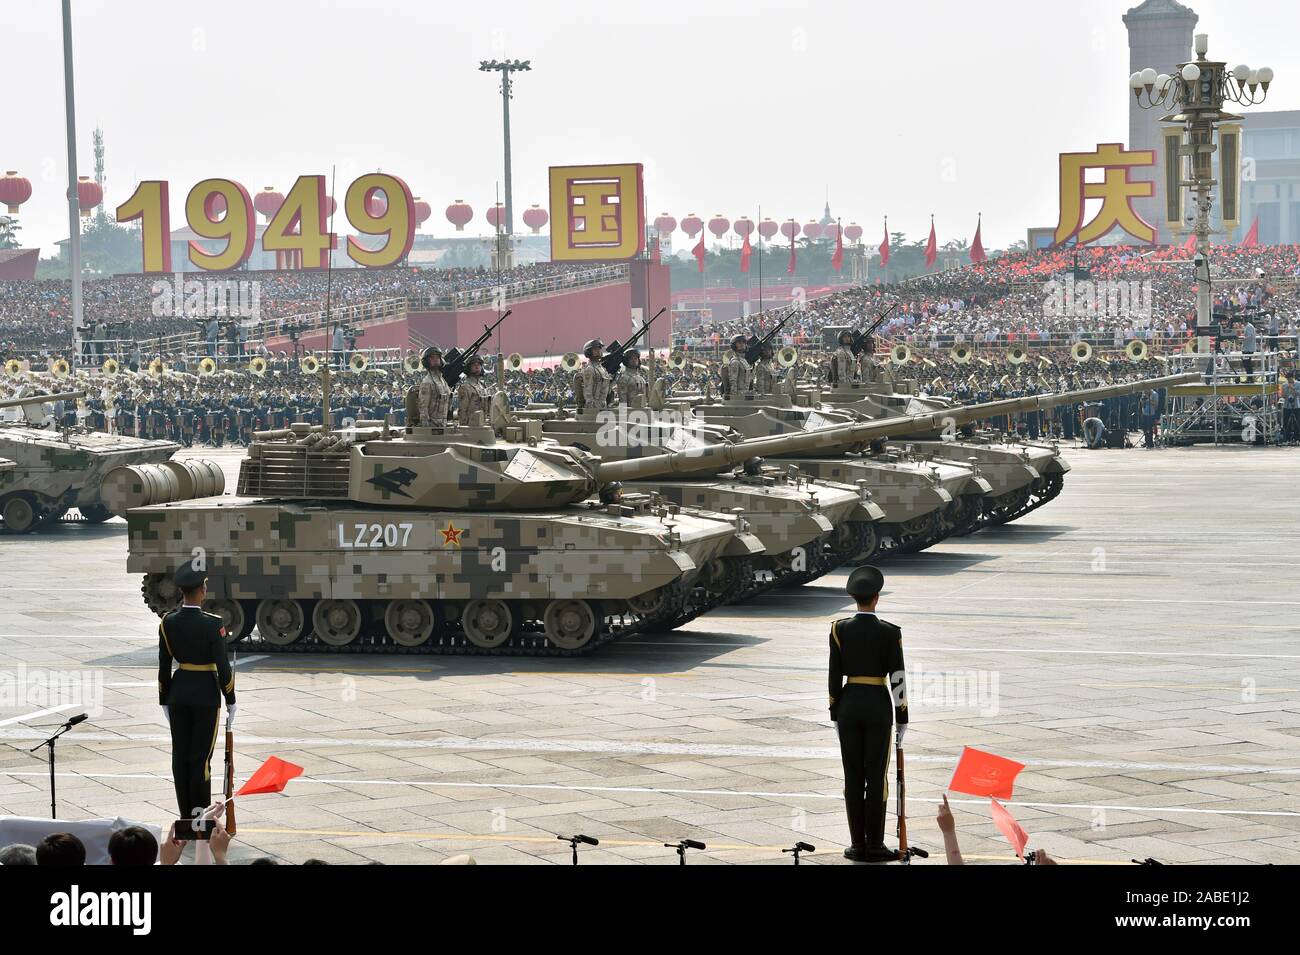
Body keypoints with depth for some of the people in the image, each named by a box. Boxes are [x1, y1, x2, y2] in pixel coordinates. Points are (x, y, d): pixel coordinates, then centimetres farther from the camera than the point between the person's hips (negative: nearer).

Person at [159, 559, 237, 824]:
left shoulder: (168, 623, -4)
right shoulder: (212, 624, -16)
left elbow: (164, 666, 2)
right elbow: (223, 666, -13)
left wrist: (164, 701, 12)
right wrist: (231, 701, -3)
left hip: (178, 693, 4)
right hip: (206, 695, -4)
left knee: (180, 755, 9)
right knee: (201, 757, 0)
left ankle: (186, 814, 15)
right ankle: (201, 818, 1)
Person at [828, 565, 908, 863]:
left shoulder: (839, 629, -2)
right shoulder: (890, 632, -8)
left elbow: (835, 675, 0)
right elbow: (898, 677, -7)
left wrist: (835, 714, 9)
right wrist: (902, 718, 0)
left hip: (849, 704, 2)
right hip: (879, 706, -2)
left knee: (853, 775, 7)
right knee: (876, 775, 2)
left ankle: (858, 845, 9)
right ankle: (875, 845, 3)